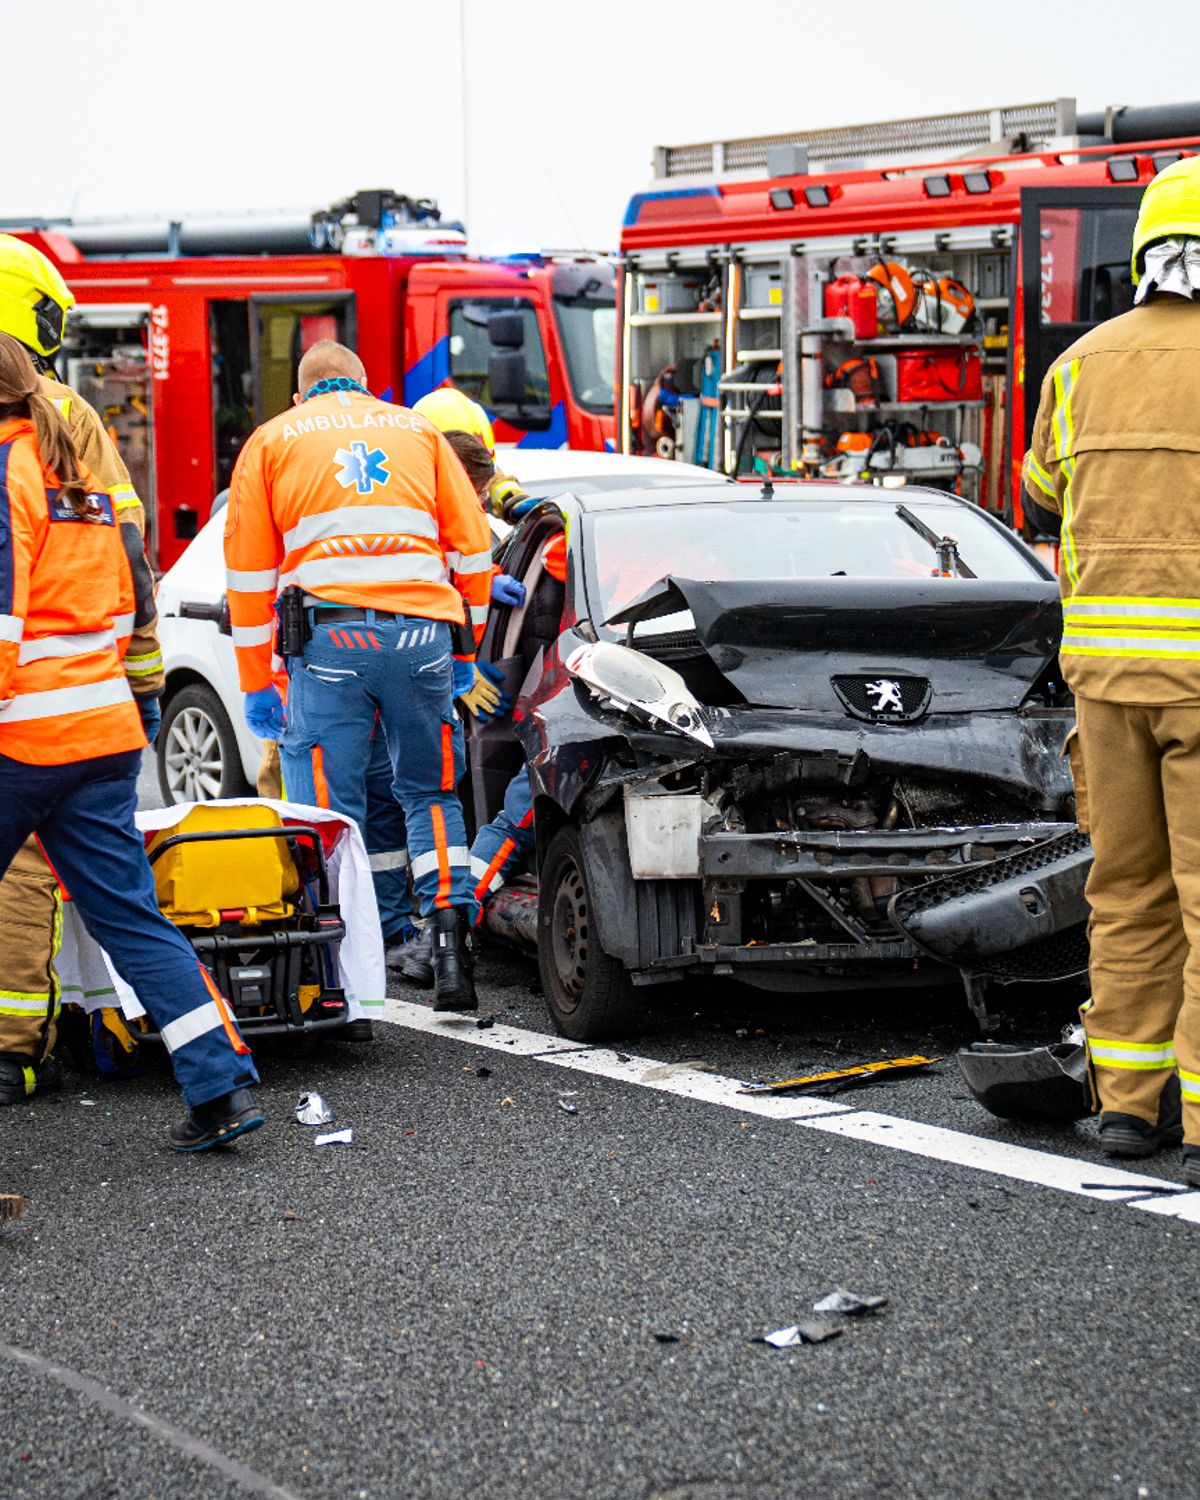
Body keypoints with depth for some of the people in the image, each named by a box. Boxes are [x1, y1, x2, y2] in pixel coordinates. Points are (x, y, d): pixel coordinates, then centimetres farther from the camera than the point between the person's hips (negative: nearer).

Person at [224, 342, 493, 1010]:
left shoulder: (271, 440, 17)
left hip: (327, 637, -2)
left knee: (329, 810, 1)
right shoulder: (418, 430, 22)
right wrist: (465, 651, 24)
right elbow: (473, 546, 17)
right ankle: (451, 953, 6)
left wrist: (256, 683, 16)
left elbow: (250, 571, 12)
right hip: (422, 632, 2)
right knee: (431, 796, 15)